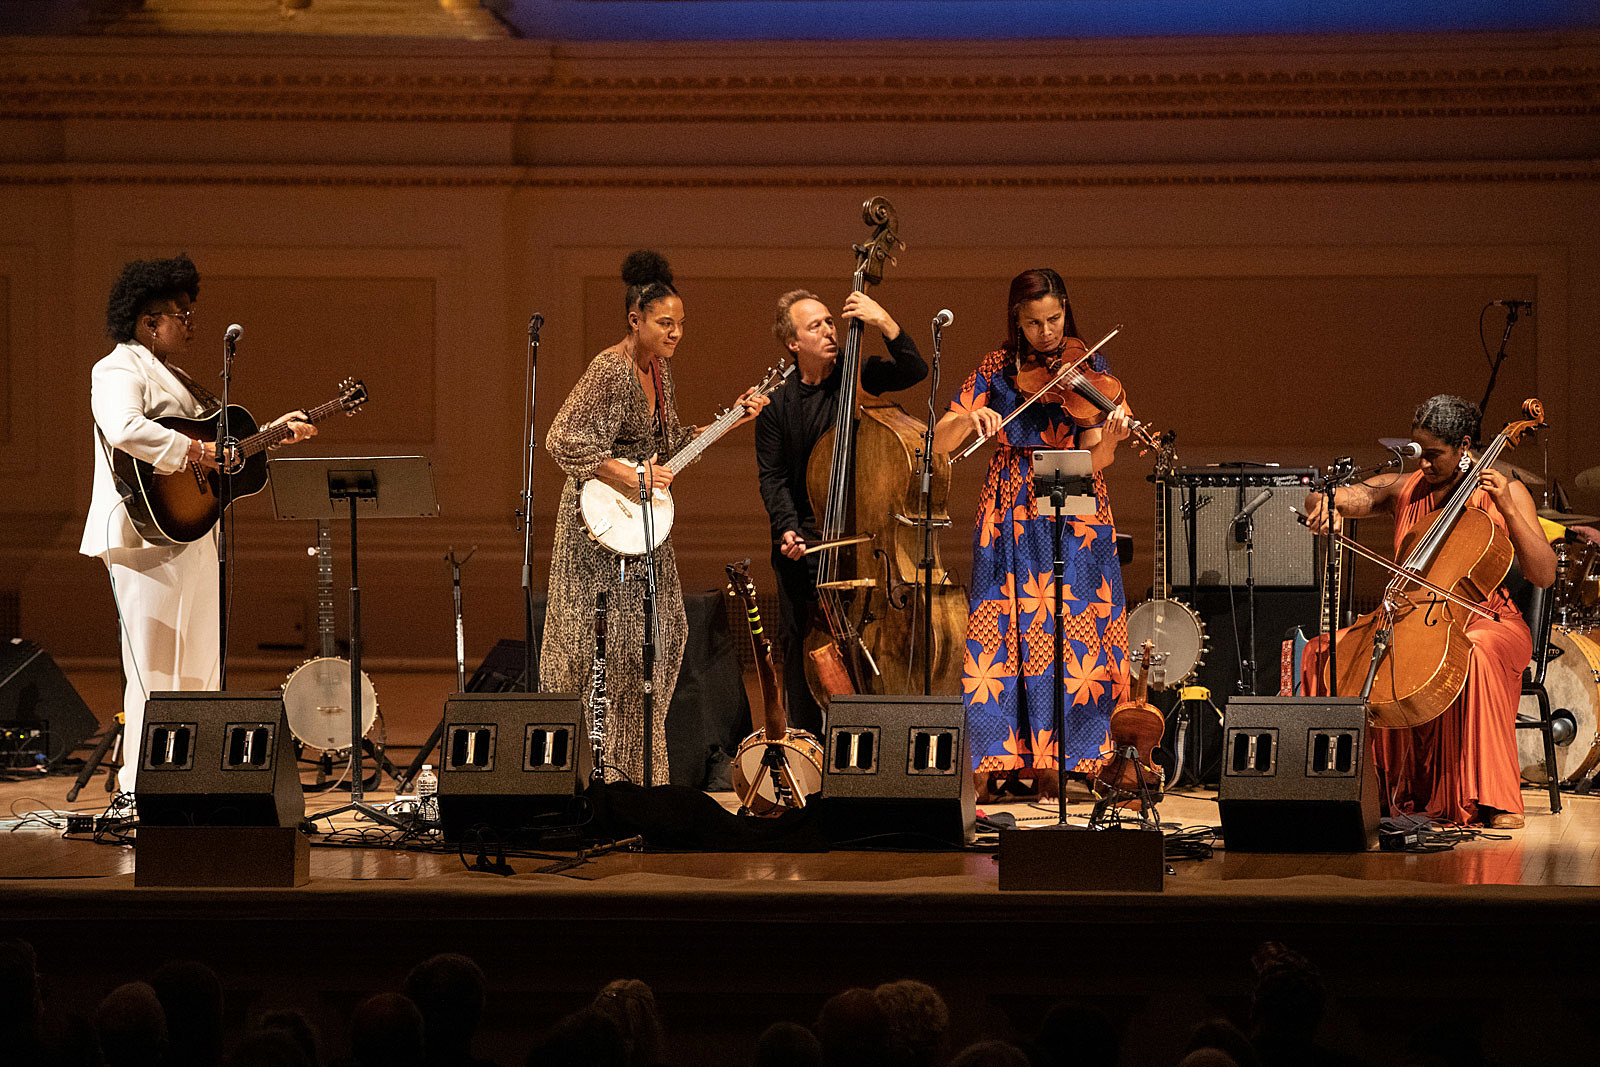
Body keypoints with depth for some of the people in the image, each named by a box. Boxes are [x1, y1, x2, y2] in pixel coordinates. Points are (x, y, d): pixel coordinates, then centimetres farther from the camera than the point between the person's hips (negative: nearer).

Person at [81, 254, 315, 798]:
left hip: (192, 536, 10)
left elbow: (217, 434, 27)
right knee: (155, 659, -8)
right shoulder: (120, 370, -10)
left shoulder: (171, 374, 21)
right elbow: (124, 429, -30)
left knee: (198, 653, 12)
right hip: (151, 533, -10)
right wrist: (193, 451, -27)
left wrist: (276, 431, 19)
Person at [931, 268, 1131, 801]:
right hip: (1010, 520, 1)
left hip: (1074, 520, -1)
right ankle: (1003, 758, -3)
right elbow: (939, 442, 1)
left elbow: (1091, 462, -7)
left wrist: (1110, 438, -28)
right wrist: (968, 417, -18)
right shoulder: (997, 369, 4)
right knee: (1004, 636, -6)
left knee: (1071, 635, -7)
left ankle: (1055, 763, -3)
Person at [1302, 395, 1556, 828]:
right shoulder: (1403, 490, 10)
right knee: (1325, 652, -20)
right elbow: (1321, 500, 4)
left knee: (1475, 656, -41)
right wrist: (1323, 504, -22)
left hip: (1487, 620, -4)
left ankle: (1495, 802, -36)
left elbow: (1543, 576, -7)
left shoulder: (1506, 493, 2)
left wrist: (1507, 510, -17)